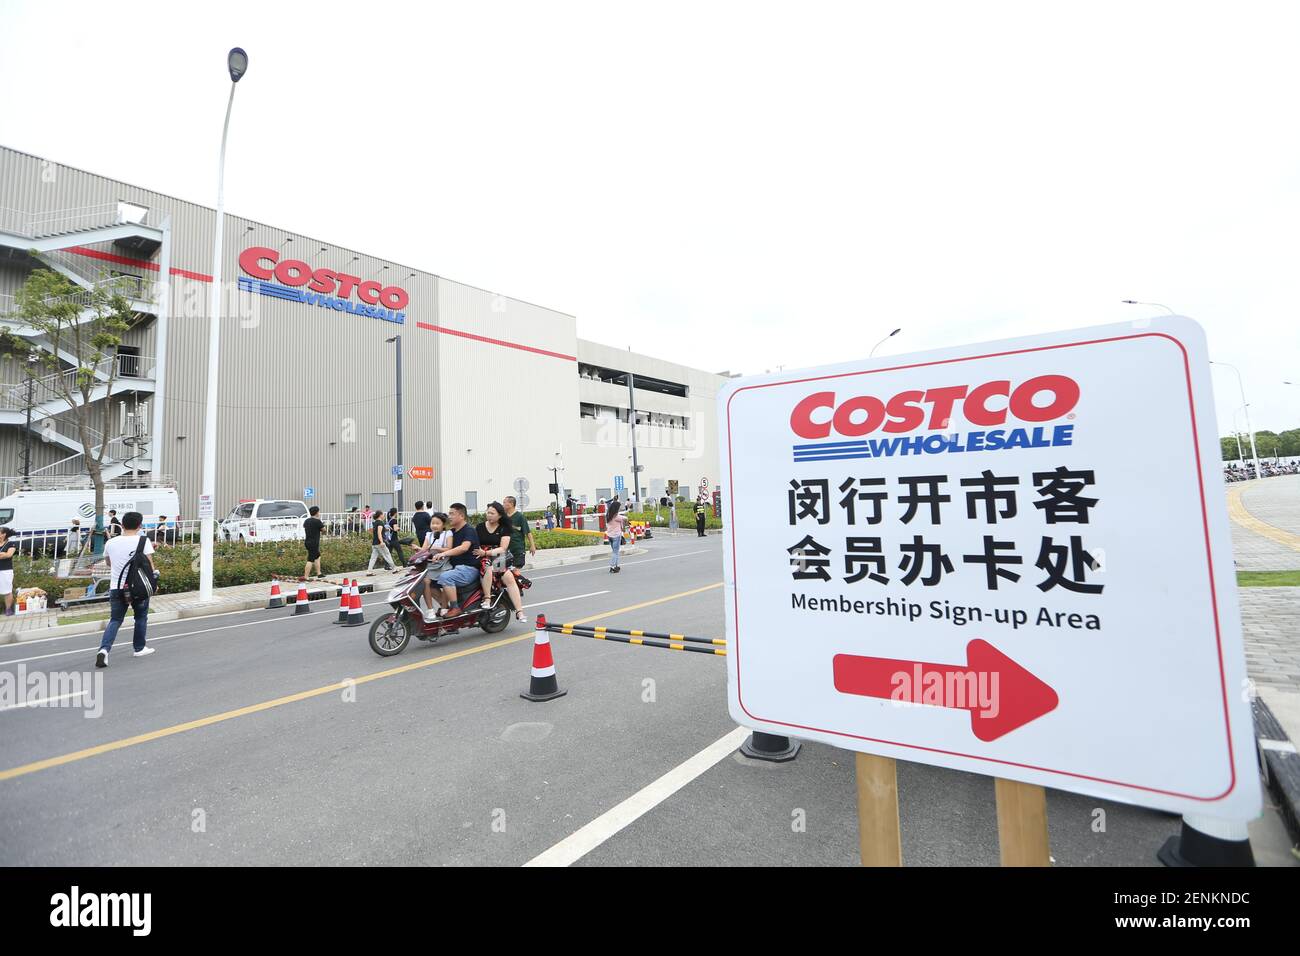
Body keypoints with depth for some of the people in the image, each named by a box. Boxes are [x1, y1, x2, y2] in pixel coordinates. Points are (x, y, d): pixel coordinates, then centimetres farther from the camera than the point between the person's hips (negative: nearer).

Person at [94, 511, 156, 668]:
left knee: (115, 620, 10)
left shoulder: (111, 543, 5)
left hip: (116, 587, 3)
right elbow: (149, 563, -10)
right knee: (141, 617, 14)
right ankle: (139, 648, 23)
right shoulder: (143, 541, -7)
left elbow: (109, 563, 22)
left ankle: (104, 649, -9)